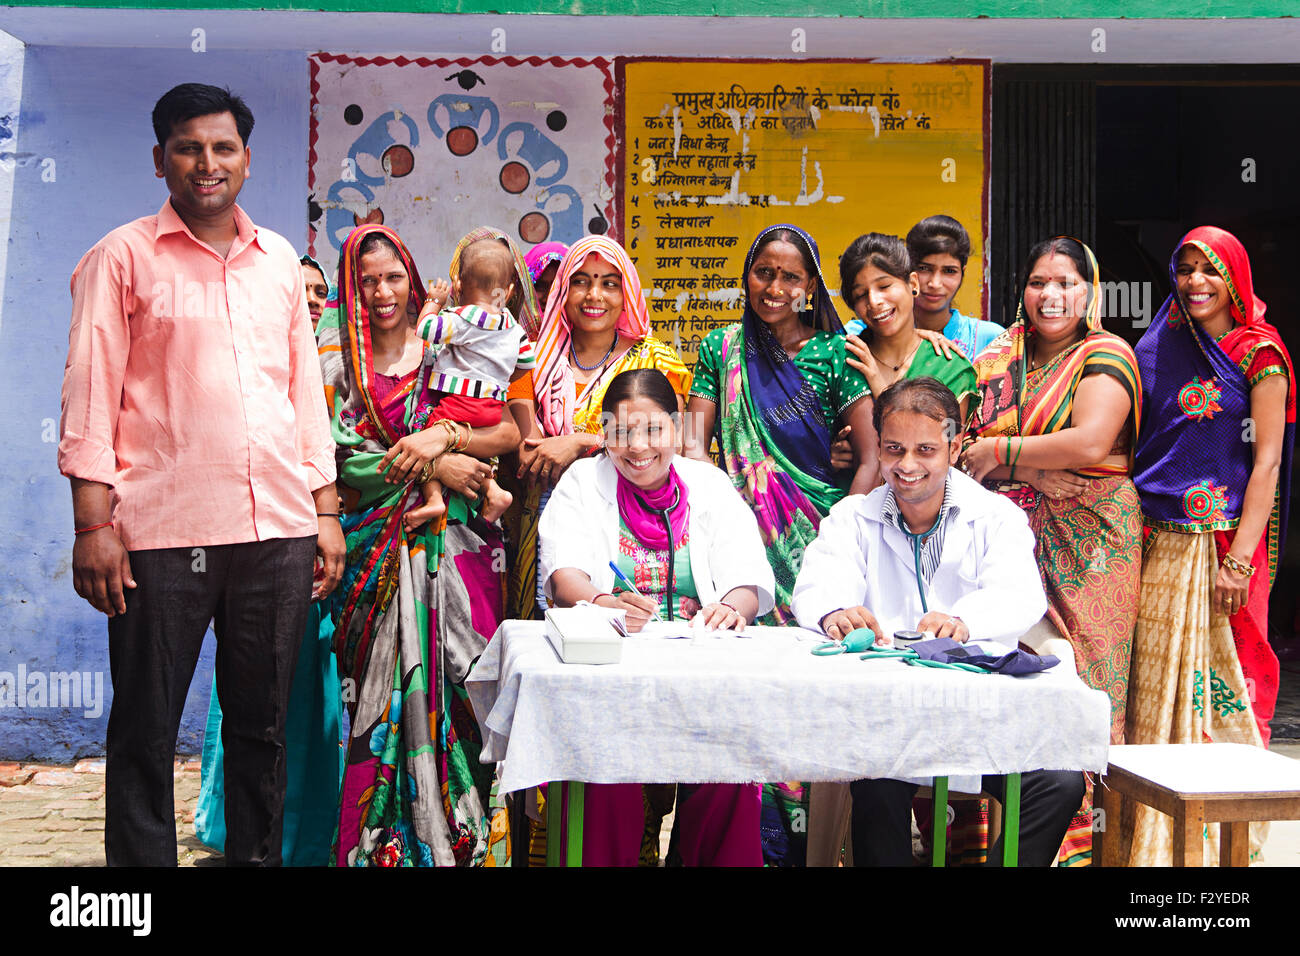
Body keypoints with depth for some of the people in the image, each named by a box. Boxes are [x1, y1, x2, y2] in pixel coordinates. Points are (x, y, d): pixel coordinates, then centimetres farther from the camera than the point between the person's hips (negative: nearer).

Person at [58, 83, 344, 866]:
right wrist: (93, 524, -10)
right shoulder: (124, 258, 3)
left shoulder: (279, 259, 15)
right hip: (163, 534, -4)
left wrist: (326, 511, 12)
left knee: (263, 724, 11)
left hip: (278, 529, 4)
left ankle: (258, 856, 22)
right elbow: (89, 395, -2)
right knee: (146, 733, 2)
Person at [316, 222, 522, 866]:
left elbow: (512, 430, 4)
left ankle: (463, 838, 2)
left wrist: (443, 438, -11)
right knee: (383, 691, -4)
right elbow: (342, 455, -4)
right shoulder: (337, 361, 8)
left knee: (457, 680, -6)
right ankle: (382, 842, 5)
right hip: (377, 543, 0)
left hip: (452, 541, 0)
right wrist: (432, 467, -11)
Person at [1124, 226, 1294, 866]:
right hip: (1154, 541, 5)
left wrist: (1239, 559, -16)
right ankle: (1150, 840, 14)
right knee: (1150, 683, 5)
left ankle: (1223, 837, 8)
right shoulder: (1159, 348, 13)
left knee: (1213, 684, -3)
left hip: (1218, 543, -5)